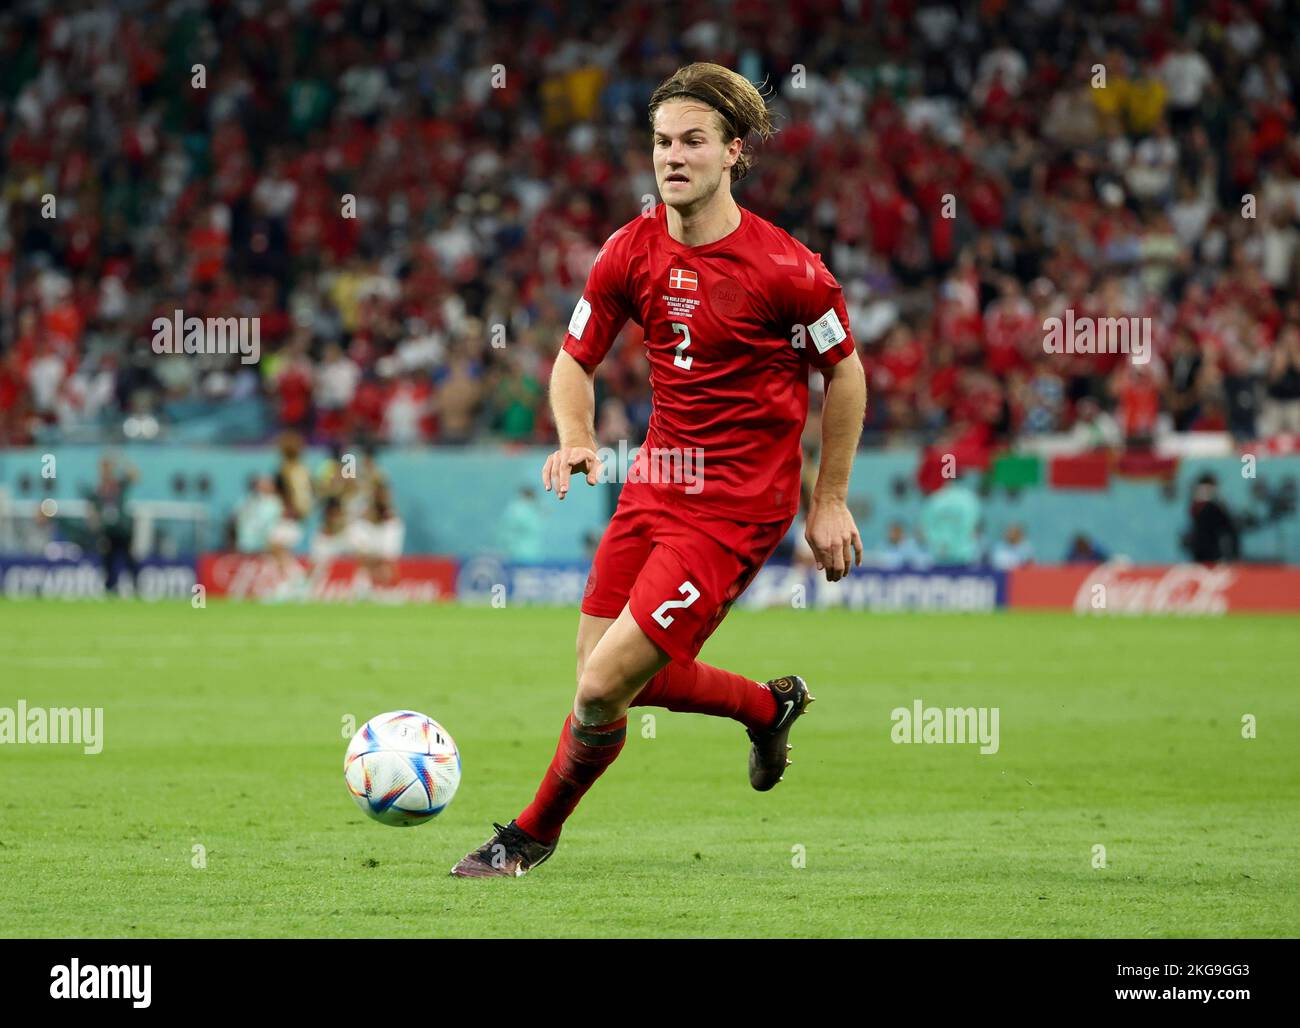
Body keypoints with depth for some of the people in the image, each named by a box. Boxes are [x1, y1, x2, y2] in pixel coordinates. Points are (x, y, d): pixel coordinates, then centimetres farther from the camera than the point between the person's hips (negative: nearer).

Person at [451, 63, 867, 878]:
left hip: (737, 509, -7)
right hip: (657, 484, 7)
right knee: (606, 675, 12)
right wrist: (577, 441, -10)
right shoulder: (631, 252, -2)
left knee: (603, 686, -12)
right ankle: (770, 705, 37)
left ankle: (533, 835, 12)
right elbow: (576, 359, 11)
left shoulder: (784, 268, -16)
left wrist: (830, 503, 0)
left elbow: (845, 370, -2)